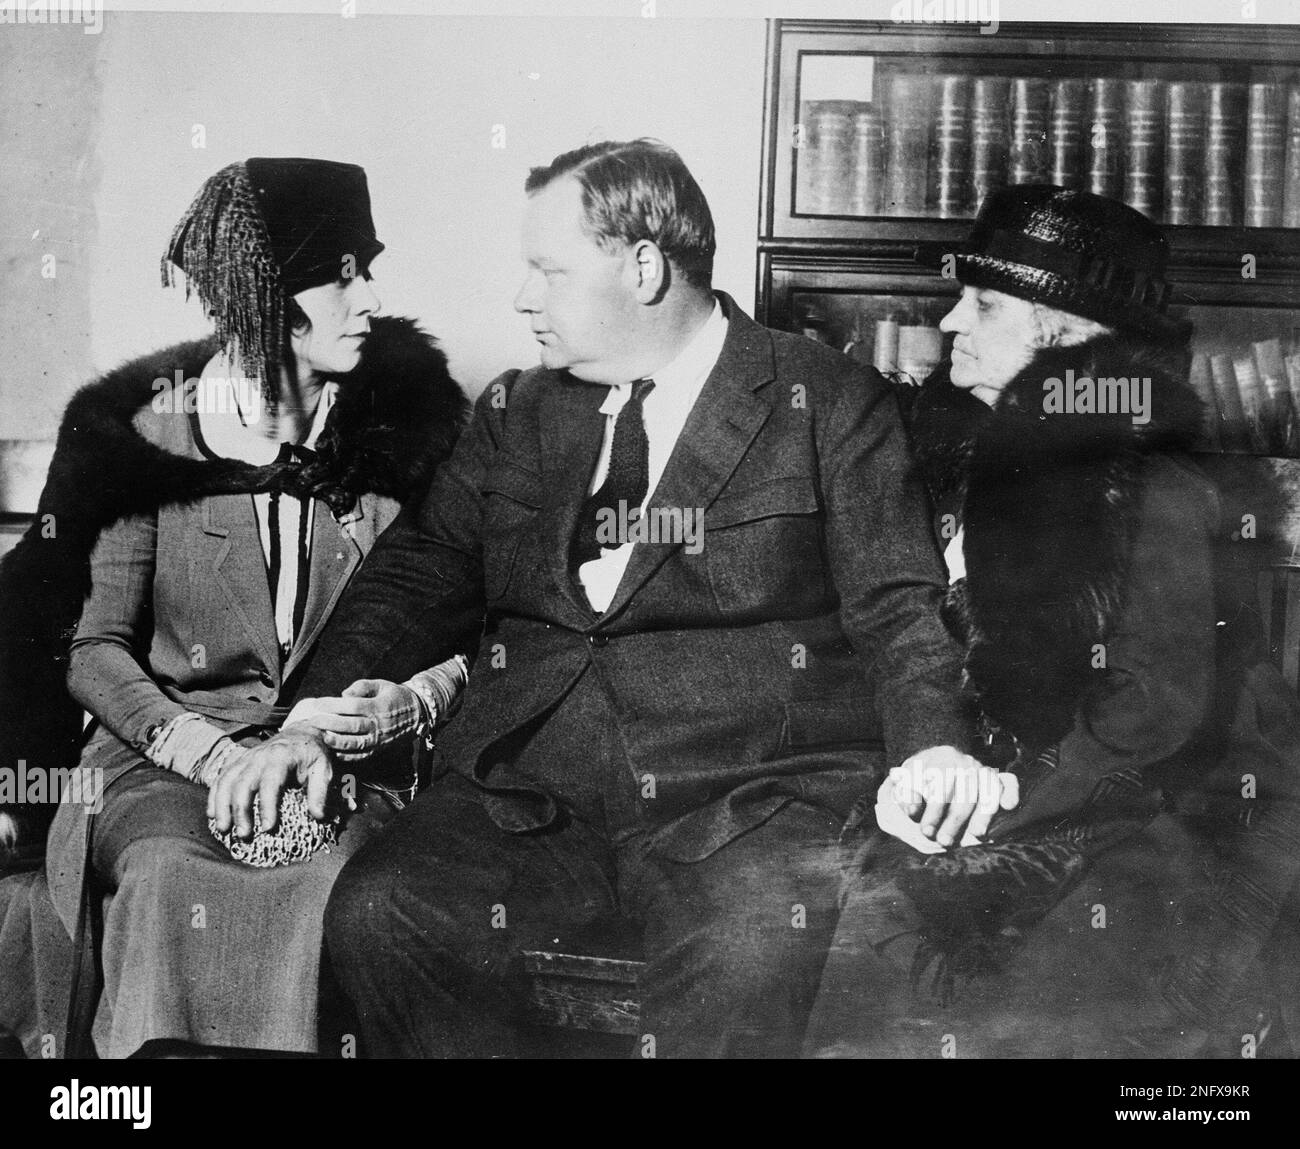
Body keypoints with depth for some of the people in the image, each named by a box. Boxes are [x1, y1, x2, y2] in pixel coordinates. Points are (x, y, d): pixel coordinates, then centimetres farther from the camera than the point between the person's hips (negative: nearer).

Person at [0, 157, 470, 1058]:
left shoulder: (402, 426, 4)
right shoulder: (152, 430, 1)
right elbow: (88, 645, -1)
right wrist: (211, 751, -15)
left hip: (346, 772, 1)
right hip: (167, 755, 0)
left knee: (344, 896, -30)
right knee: (170, 887, -31)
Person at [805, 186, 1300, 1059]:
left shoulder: (1154, 493, -11)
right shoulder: (971, 460, 11)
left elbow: (1157, 714, -16)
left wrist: (1001, 796, -21)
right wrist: (927, 776, -7)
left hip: (1186, 818, -6)